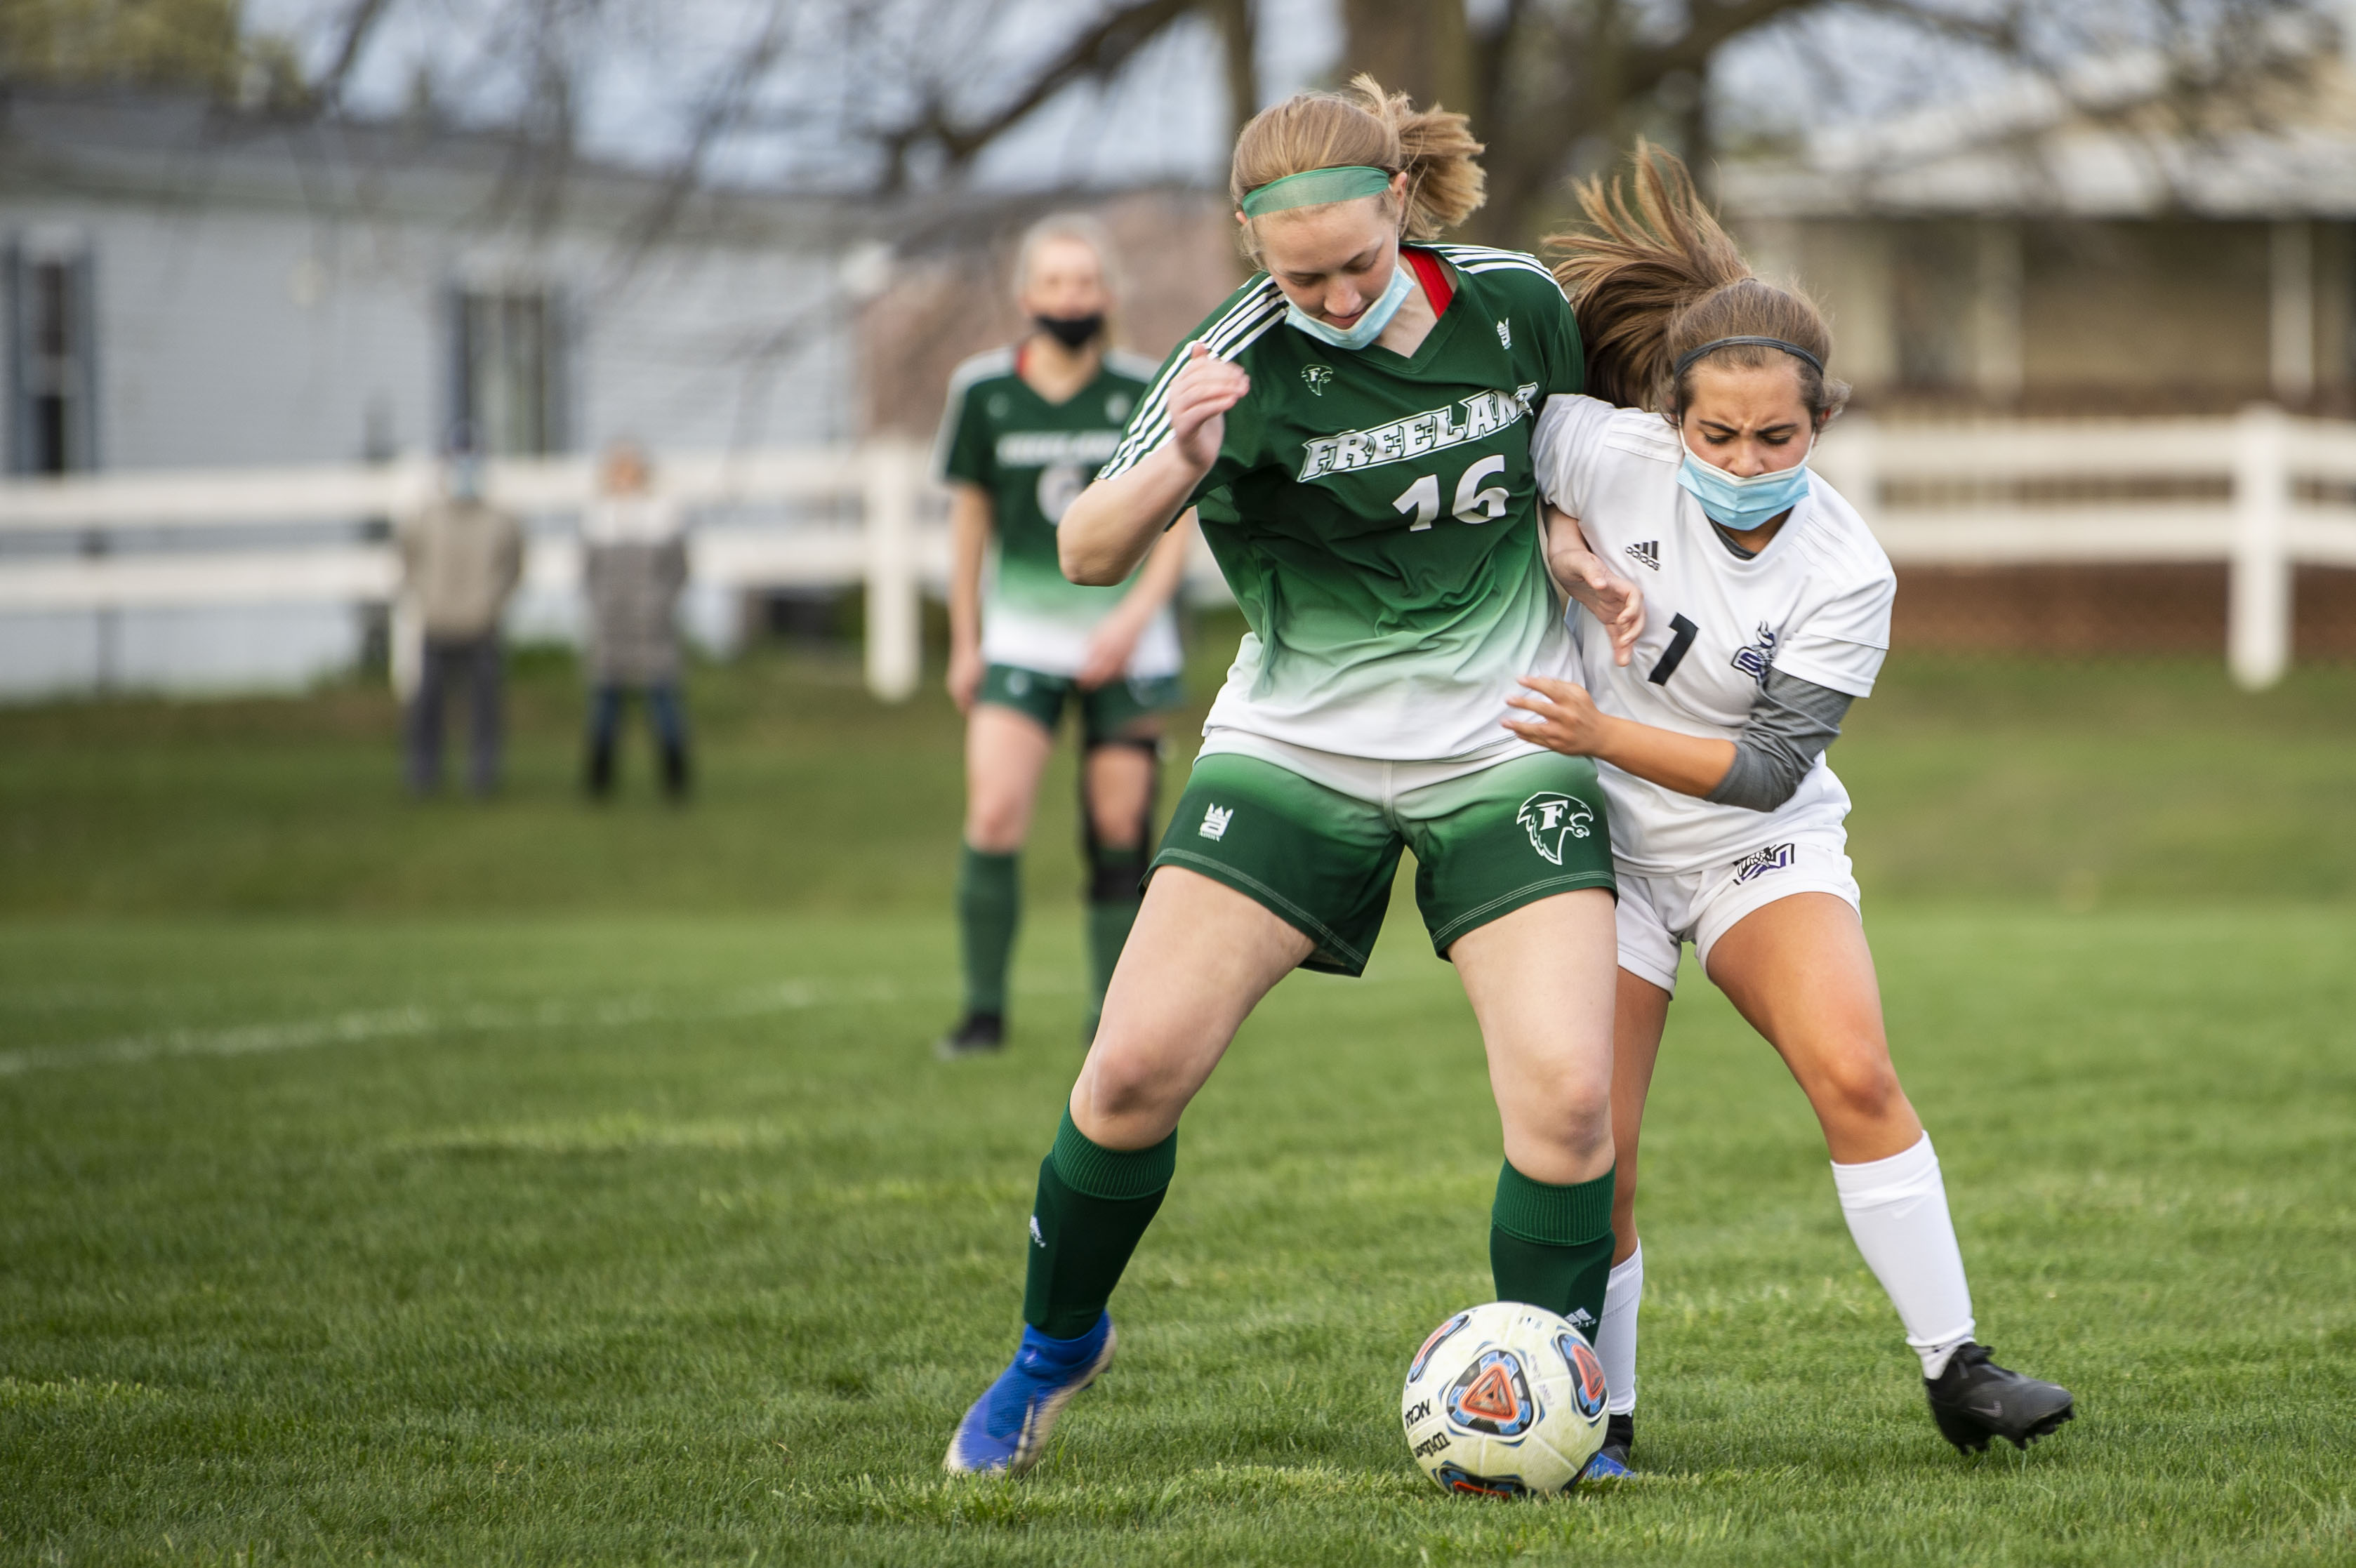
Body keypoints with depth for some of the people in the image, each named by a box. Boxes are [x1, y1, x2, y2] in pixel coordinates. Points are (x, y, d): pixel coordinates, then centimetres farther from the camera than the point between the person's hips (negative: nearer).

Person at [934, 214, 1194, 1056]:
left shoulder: (1145, 393, -7)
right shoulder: (983, 390, -3)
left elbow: (1178, 518, 0)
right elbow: (971, 511, 8)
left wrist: (1134, 616, -12)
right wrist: (964, 641, 10)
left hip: (1124, 640, 0)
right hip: (1023, 632, 0)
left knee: (1119, 826, 0)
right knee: (994, 813, -14)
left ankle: (1111, 1015, 10)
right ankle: (984, 1009, -5)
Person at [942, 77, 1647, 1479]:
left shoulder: (1517, 302, -5)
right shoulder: (1245, 362, -15)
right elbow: (1089, 553, -18)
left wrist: (1581, 555, -3)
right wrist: (1178, 463, -37)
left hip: (1507, 757, 1)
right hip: (1297, 748, -1)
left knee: (1568, 1093, -15)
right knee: (1138, 1064, -9)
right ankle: (1055, 1350, 18)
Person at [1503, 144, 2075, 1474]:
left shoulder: (1847, 574, -17)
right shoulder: (1609, 456, -18)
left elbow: (1770, 765, -19)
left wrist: (1605, 733, -30)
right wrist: (1553, 541, -12)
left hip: (1763, 843, 0)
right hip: (1600, 845, 0)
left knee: (1856, 1076, -22)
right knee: (1590, 1159, -7)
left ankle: (1958, 1371, -13)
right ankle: (1597, 1419, 12)